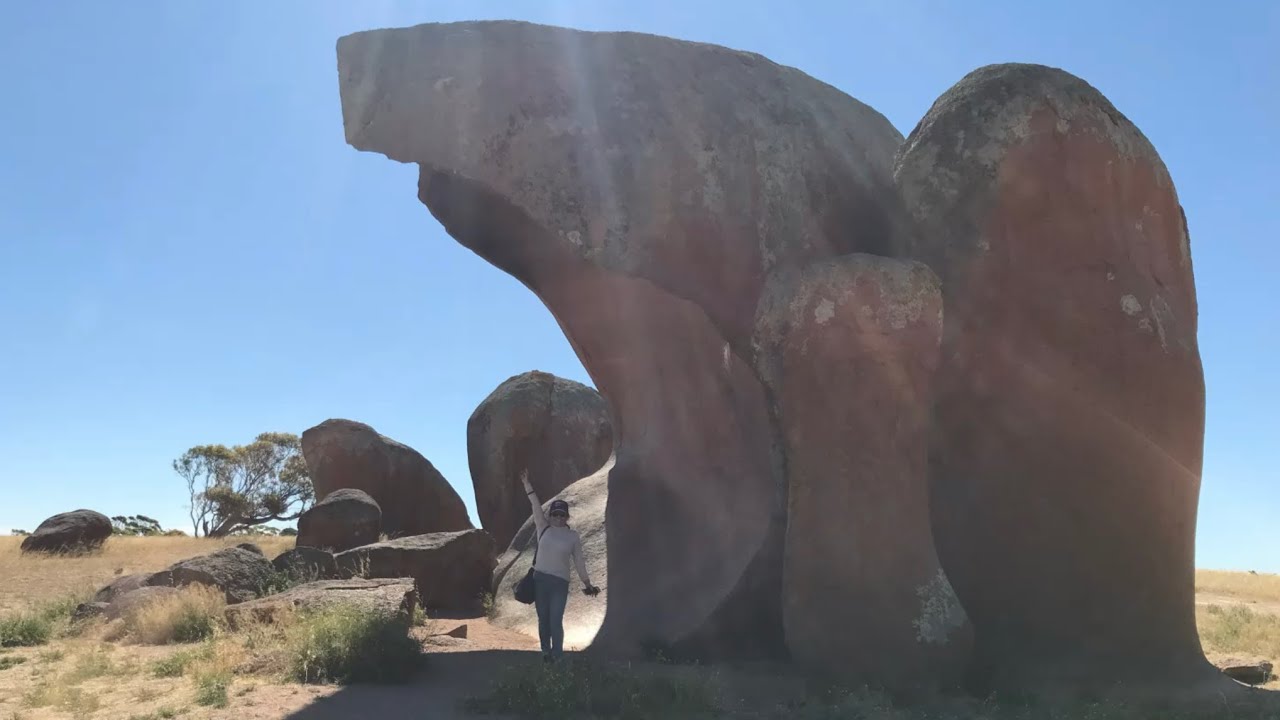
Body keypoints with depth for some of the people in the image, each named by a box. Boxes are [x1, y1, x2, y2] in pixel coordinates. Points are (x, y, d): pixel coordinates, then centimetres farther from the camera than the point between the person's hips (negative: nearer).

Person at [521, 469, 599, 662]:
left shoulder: (573, 536, 1)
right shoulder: (544, 529, 3)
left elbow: (579, 561, 5)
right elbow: (536, 505, -1)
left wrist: (587, 583, 4)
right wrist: (526, 483, -3)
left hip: (560, 582, -2)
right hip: (540, 579, 2)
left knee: (556, 621, -7)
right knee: (543, 620, 10)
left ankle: (557, 657, -1)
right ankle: (546, 654, 21)